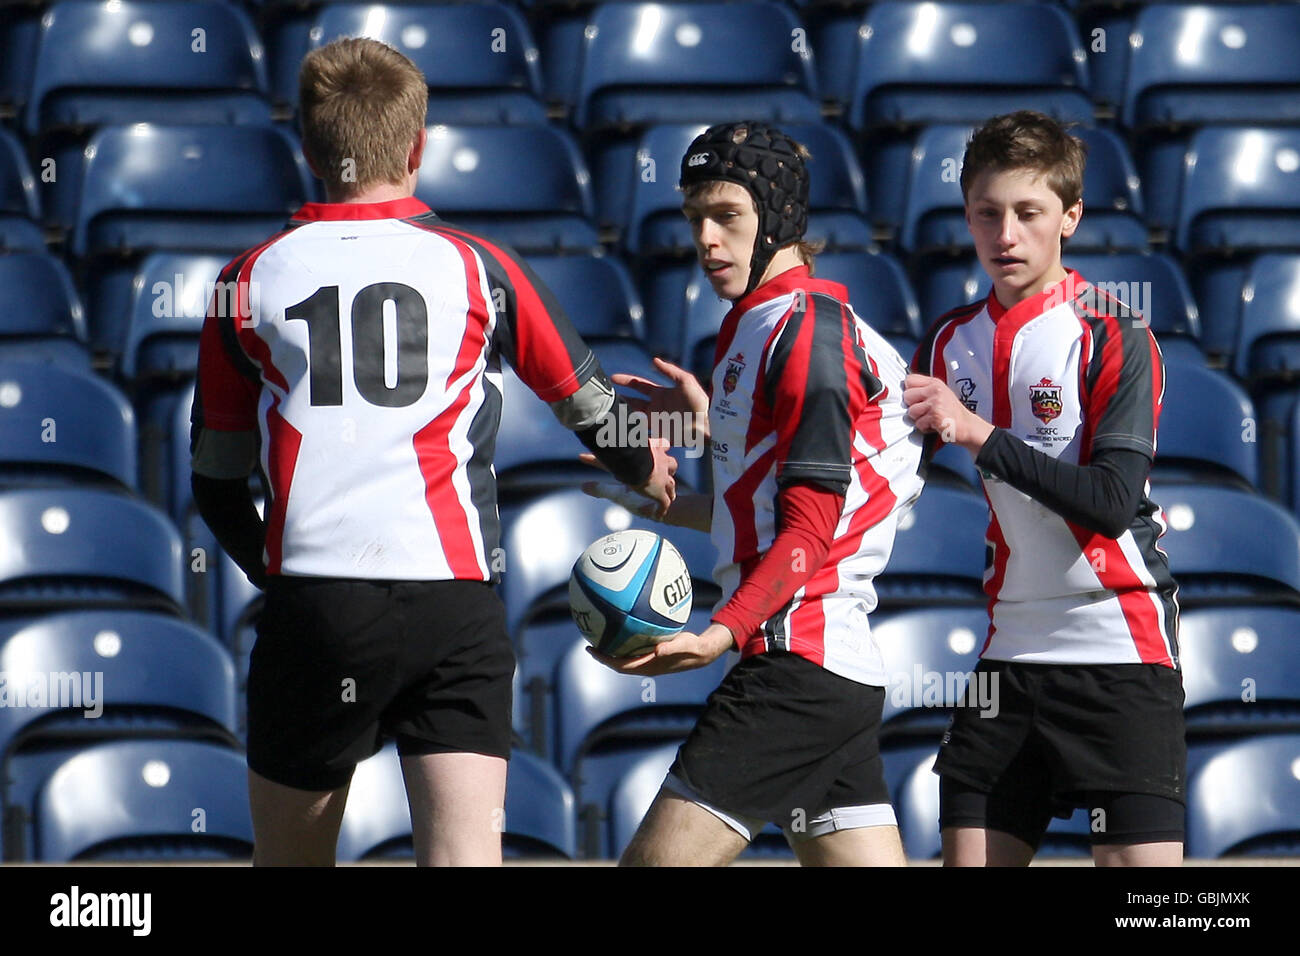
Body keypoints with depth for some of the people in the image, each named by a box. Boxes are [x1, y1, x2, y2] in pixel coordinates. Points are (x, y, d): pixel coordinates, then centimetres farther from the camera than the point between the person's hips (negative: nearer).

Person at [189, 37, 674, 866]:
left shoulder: (251, 280, 9)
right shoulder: (479, 268, 7)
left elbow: (217, 485, 15)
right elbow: (593, 412, 21)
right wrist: (647, 472, 44)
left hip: (309, 609, 1)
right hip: (454, 607, -1)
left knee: (290, 857, 14)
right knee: (465, 853, -8)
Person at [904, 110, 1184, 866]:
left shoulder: (1117, 338, -8)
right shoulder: (951, 342, 10)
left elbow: (1112, 502, -19)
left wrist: (980, 434, -23)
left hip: (1120, 649, -5)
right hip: (1011, 650, 6)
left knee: (1140, 860, -13)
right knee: (971, 853, 2)